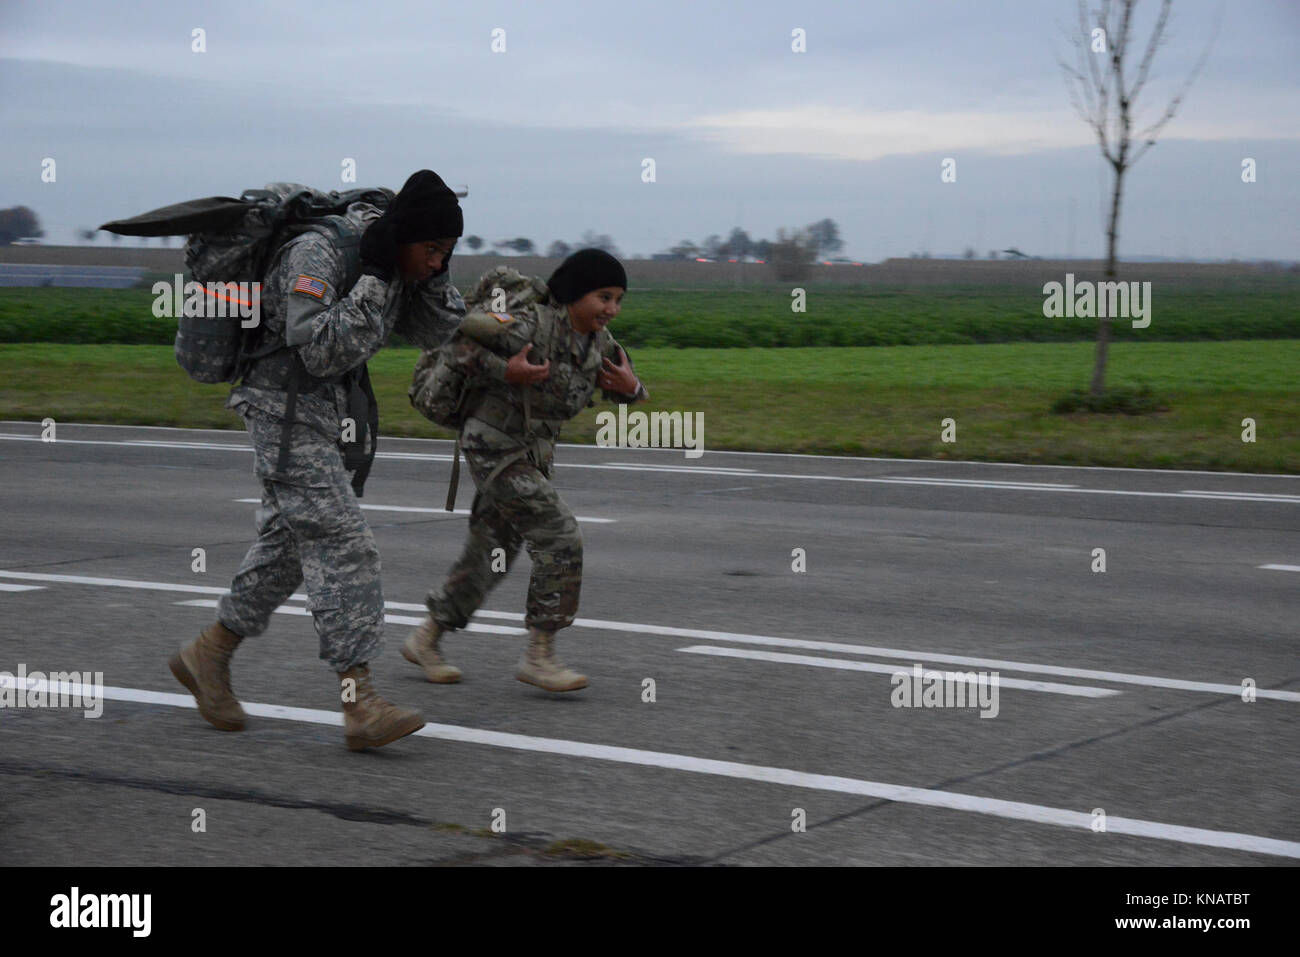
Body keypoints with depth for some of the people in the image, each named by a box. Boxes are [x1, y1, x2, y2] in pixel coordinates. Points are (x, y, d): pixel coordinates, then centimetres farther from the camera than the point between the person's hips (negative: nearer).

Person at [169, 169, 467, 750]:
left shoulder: (395, 266, 4)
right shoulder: (317, 255, -22)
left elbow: (436, 333, 7)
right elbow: (322, 351, -30)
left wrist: (430, 271, -6)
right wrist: (373, 283, -29)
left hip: (332, 416, 9)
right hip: (287, 413, -9)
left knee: (289, 547, 15)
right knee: (342, 547, -16)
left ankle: (208, 656, 31)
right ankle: (361, 707, -18)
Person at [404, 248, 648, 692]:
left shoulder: (599, 343, 1)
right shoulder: (533, 325, -22)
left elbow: (630, 393, 13)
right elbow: (458, 336, -18)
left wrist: (630, 387, -10)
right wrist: (505, 371, -28)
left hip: (533, 454, 9)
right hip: (494, 449, -9)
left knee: (490, 556, 14)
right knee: (560, 540, -15)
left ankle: (425, 640, 30)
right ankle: (538, 654, -6)